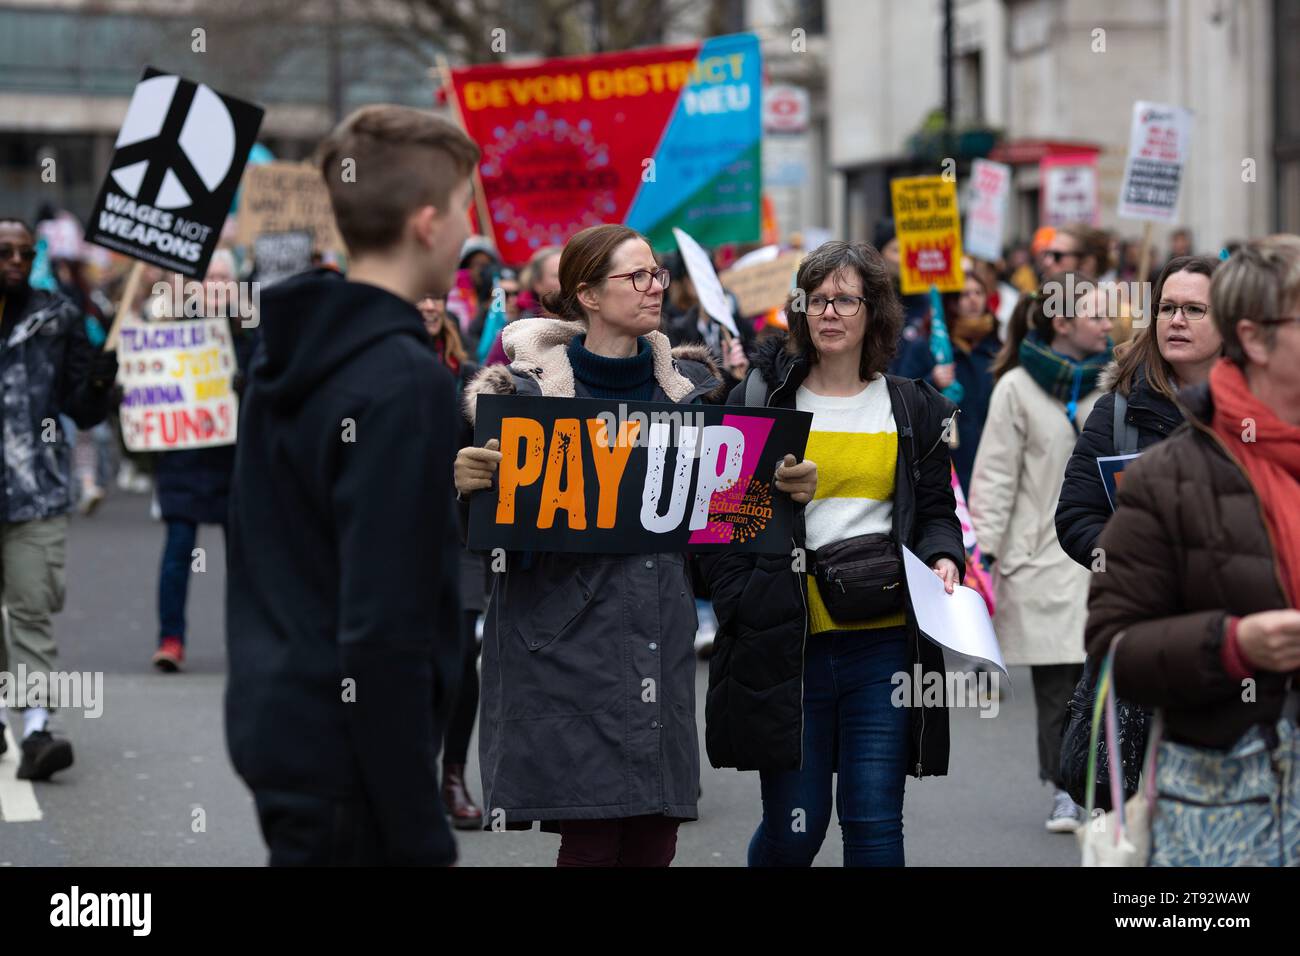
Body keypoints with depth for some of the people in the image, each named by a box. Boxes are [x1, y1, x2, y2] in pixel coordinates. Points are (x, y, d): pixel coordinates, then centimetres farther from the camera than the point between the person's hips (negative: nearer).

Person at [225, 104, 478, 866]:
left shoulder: (286, 356, 9)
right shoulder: (404, 383, -19)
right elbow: (385, 628, -23)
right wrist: (421, 832, -20)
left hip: (273, 721, 9)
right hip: (347, 756, -9)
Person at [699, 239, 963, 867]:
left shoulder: (915, 410, 10)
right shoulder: (762, 399, 4)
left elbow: (936, 510, 17)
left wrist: (943, 556, -5)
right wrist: (741, 608, -7)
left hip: (883, 641, 1)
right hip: (786, 644, -1)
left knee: (874, 820, 0)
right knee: (793, 827, 0)